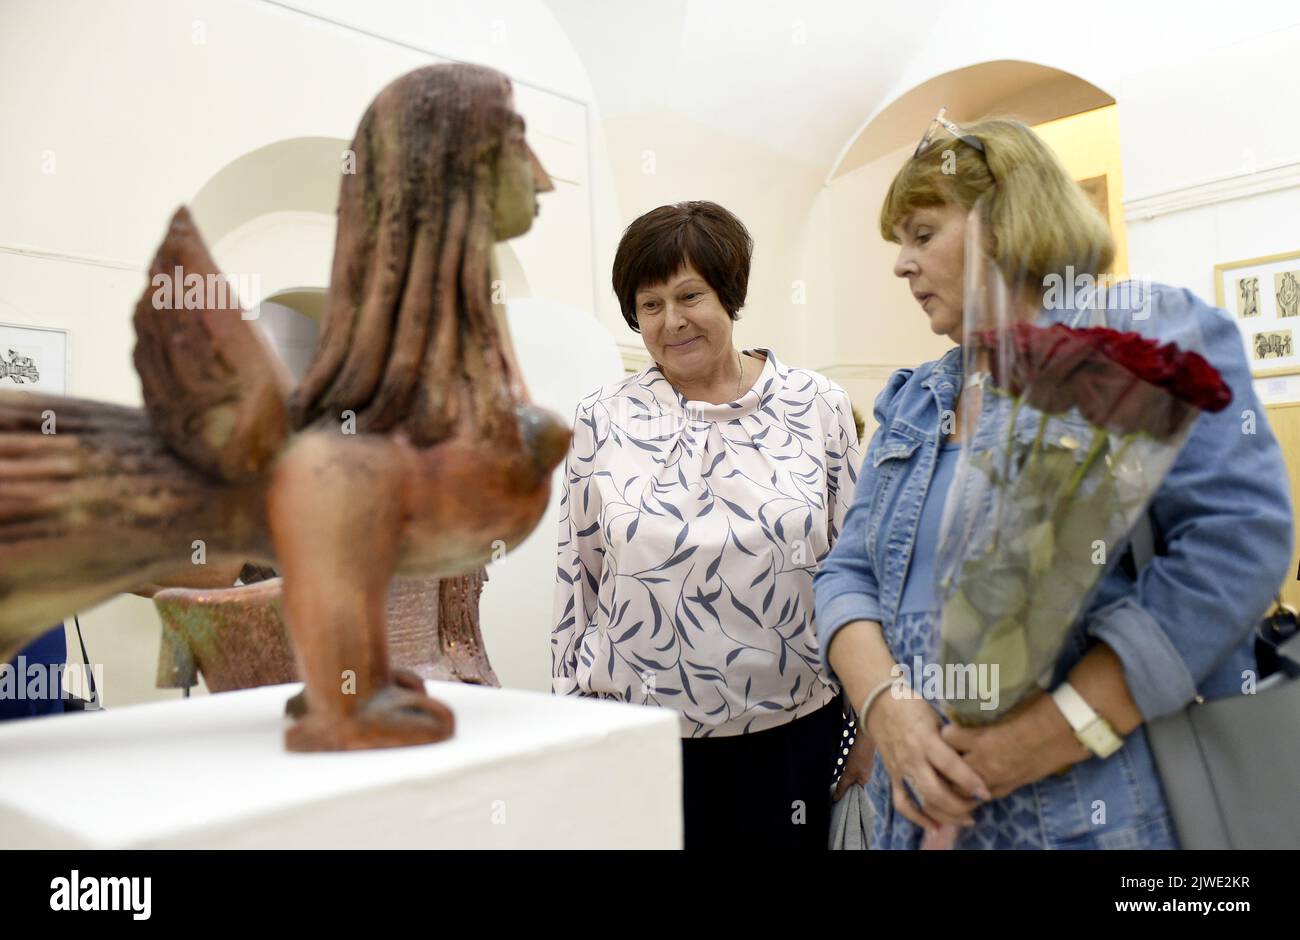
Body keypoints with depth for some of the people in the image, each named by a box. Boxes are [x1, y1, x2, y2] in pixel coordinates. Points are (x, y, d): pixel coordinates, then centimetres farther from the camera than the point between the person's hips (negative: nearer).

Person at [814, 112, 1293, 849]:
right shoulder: (912, 401, 12)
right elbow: (850, 573, 7)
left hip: (1119, 810, -5)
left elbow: (1238, 538, -16)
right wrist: (885, 702, -12)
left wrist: (1064, 727, -21)